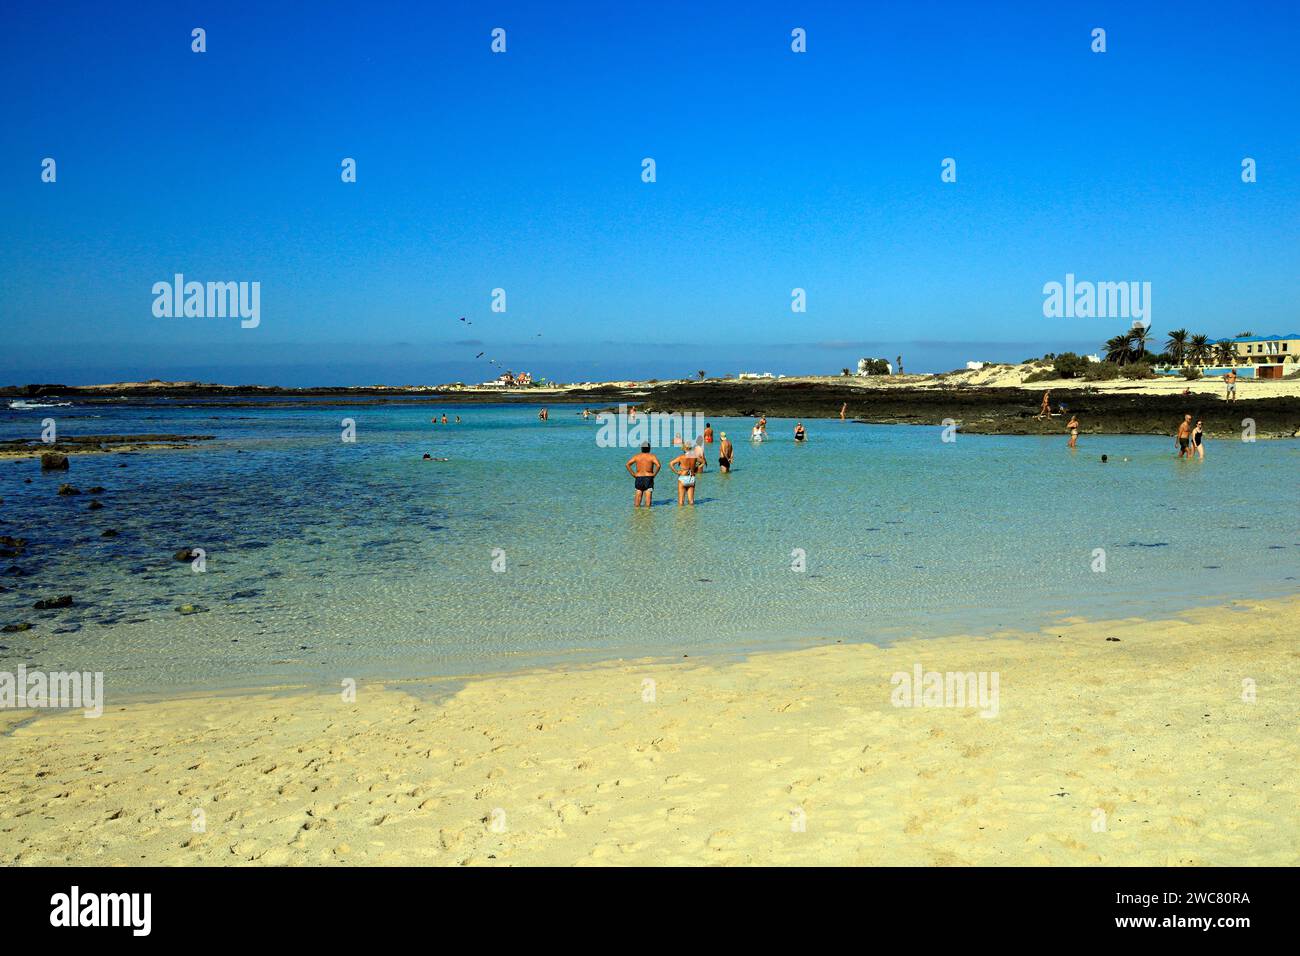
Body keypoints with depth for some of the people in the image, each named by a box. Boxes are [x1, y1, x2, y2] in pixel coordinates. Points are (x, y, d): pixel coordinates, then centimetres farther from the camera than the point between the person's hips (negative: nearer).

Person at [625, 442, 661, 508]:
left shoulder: (636, 456, 4)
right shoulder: (652, 456, -3)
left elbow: (627, 465, -4)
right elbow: (658, 465, -19)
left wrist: (633, 474, -2)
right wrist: (654, 474, -7)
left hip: (638, 478, 2)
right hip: (648, 479, -2)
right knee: (648, 496, -1)